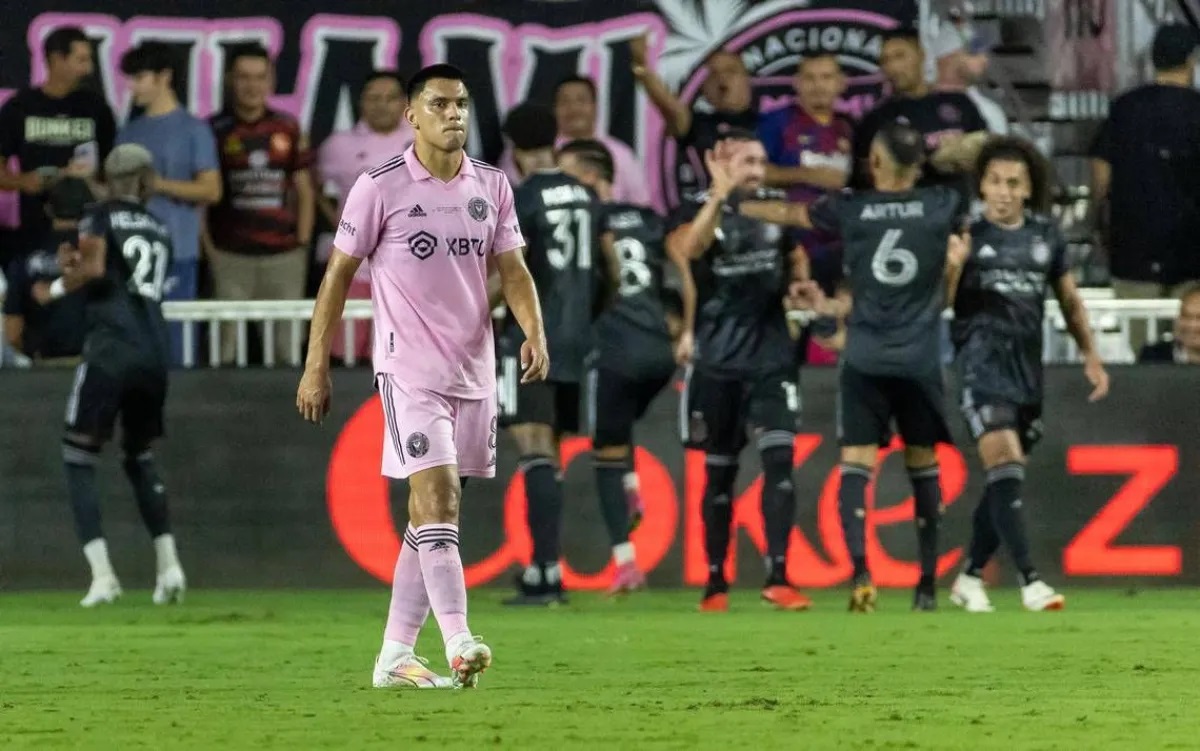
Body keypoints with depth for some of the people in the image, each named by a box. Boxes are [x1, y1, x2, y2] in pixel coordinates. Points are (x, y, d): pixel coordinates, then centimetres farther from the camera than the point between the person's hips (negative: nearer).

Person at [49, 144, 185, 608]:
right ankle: (168, 564, 10)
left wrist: (61, 284, 5)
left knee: (78, 458, 1)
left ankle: (102, 574, -13)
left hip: (111, 348, -6)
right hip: (155, 352, 6)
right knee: (140, 456, 23)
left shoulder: (102, 218, 3)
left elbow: (92, 269, -13)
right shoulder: (160, 231, 20)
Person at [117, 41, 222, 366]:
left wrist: (157, 184, -12)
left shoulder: (193, 130, 0)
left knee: (175, 341, -4)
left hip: (176, 253, -5)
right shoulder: (129, 132, 15)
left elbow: (211, 190, -5)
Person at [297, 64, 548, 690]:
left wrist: (534, 332, -12)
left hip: (473, 373, 5)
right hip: (409, 371, -5)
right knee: (438, 497, -19)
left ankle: (395, 656, 13)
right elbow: (338, 275, -1)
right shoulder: (379, 187, -6)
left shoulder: (492, 186, 8)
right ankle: (459, 644, -25)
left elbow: (512, 269, 7)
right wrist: (316, 367, -2)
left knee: (429, 515, 8)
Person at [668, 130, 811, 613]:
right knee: (719, 472, 6)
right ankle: (715, 582, 16)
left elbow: (795, 269, 23)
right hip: (718, 361, -2)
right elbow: (686, 248, -25)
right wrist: (721, 194, -31)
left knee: (779, 459, -13)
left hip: (771, 359, 2)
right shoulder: (699, 211, -2)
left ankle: (778, 577, -15)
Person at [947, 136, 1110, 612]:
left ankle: (970, 578, 22)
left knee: (1005, 479, 9)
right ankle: (1029, 580, -23)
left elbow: (1069, 299, 19)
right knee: (1004, 466, -18)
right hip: (982, 363, -5)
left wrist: (1090, 355, 13)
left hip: (1028, 367, 5)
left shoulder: (1046, 234, 10)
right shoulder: (966, 233, -2)